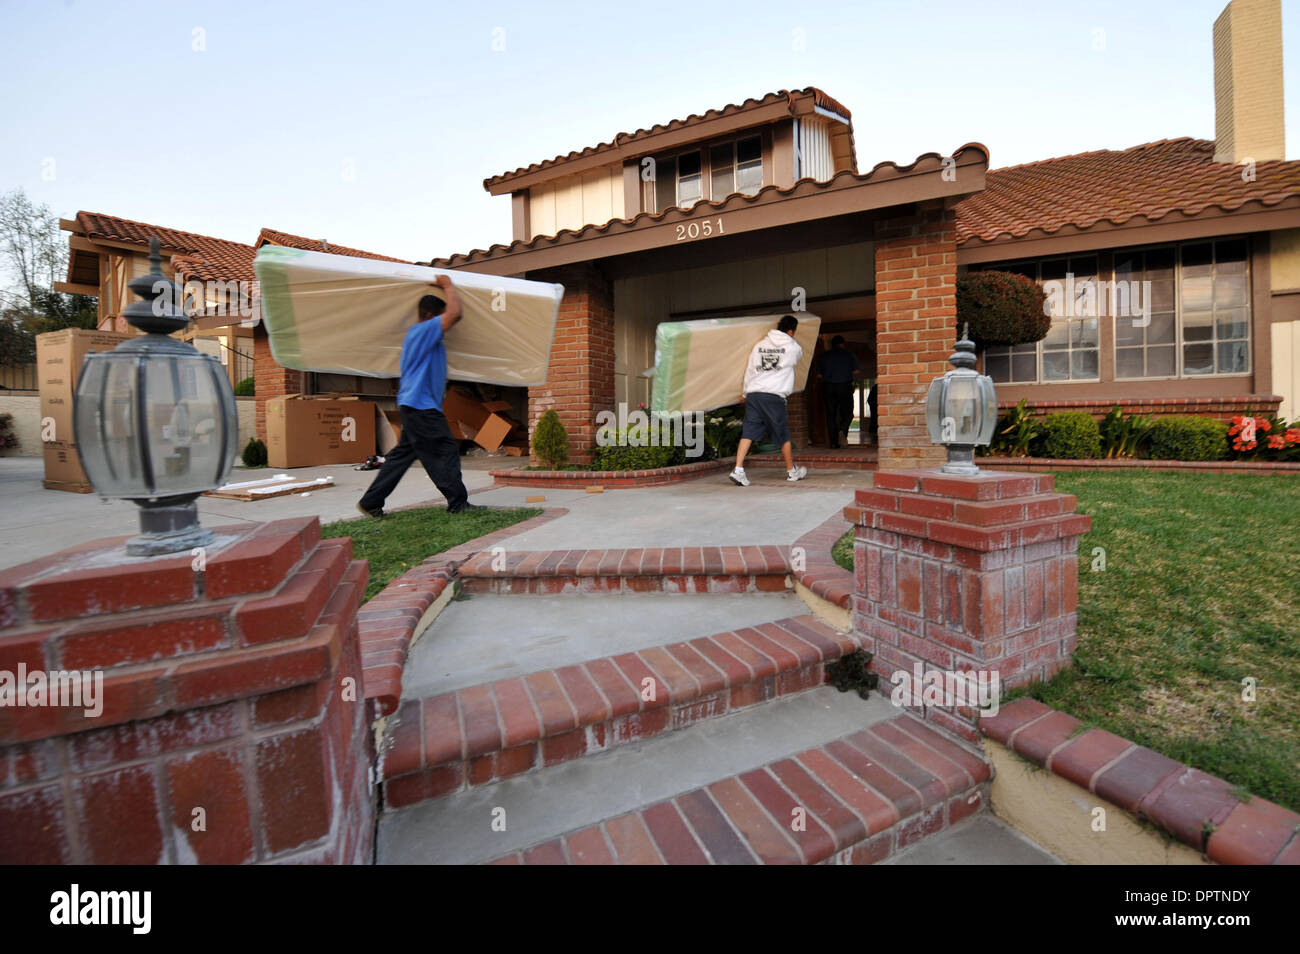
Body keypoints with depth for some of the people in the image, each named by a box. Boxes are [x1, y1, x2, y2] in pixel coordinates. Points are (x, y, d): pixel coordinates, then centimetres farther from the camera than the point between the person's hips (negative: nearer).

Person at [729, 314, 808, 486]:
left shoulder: (759, 345, 14)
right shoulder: (793, 347, 5)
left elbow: (749, 369, 15)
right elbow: (799, 355, 29)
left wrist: (744, 392, 24)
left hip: (753, 394, 4)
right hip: (774, 396, -3)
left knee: (748, 432, 1)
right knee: (783, 435, 10)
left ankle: (738, 470, -10)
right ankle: (792, 471, 25)